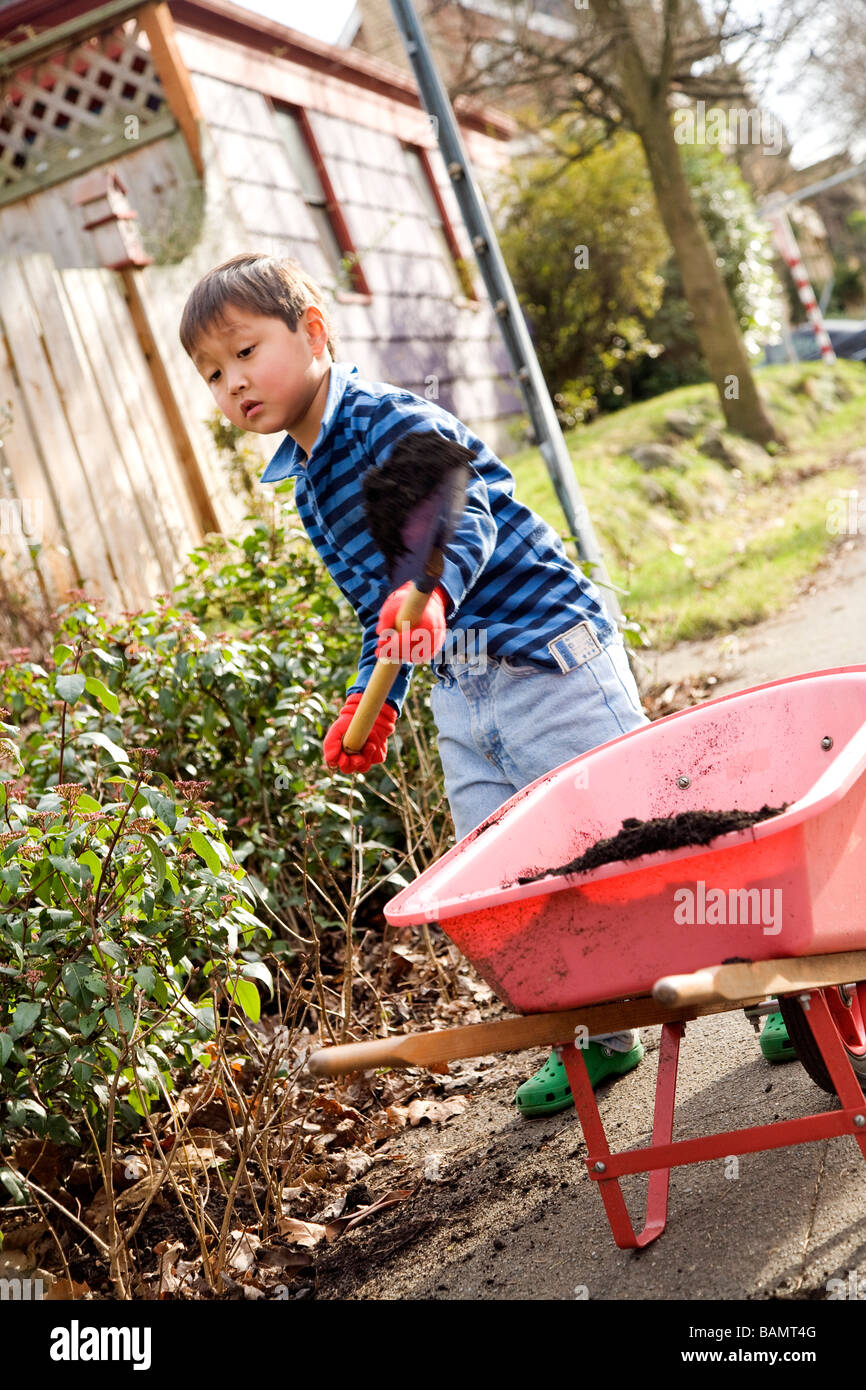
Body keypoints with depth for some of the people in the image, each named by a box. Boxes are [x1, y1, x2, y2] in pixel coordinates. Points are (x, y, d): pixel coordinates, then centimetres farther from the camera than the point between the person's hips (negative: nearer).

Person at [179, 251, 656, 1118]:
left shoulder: (392, 421, -14)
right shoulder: (306, 486, 12)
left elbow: (465, 515, -31)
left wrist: (433, 594, -49)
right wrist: (373, 697, 9)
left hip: (547, 652, -8)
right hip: (462, 693, 8)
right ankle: (595, 1037, 26)